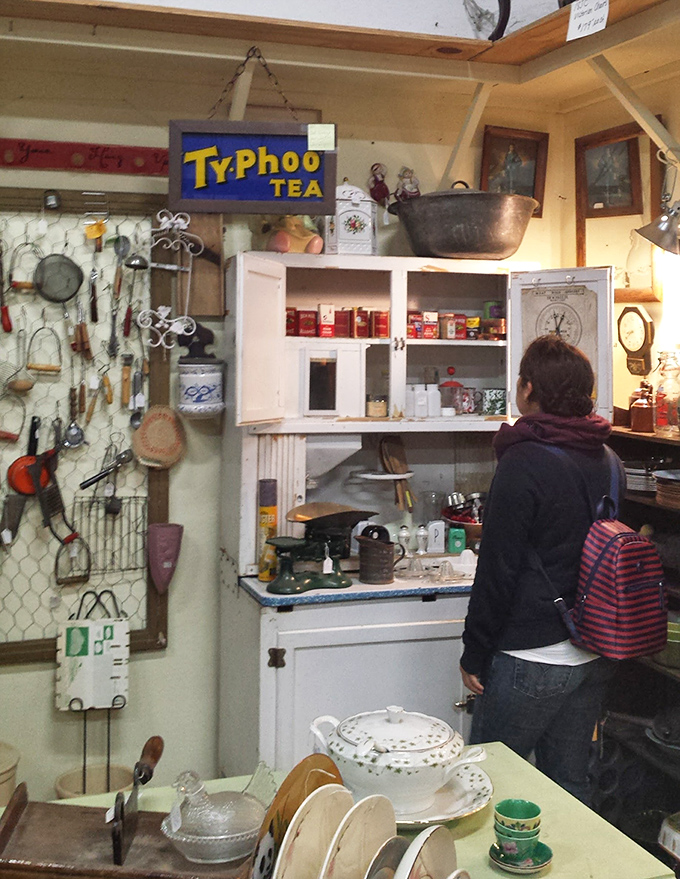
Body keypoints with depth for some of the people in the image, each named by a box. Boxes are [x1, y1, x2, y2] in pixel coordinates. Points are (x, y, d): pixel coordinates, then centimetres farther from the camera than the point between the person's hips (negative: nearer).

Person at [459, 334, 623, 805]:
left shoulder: (524, 463, -16)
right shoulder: (609, 461, 5)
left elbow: (498, 568, -15)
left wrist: (475, 655, -6)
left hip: (533, 660, -7)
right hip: (596, 656, 7)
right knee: (570, 782, 17)